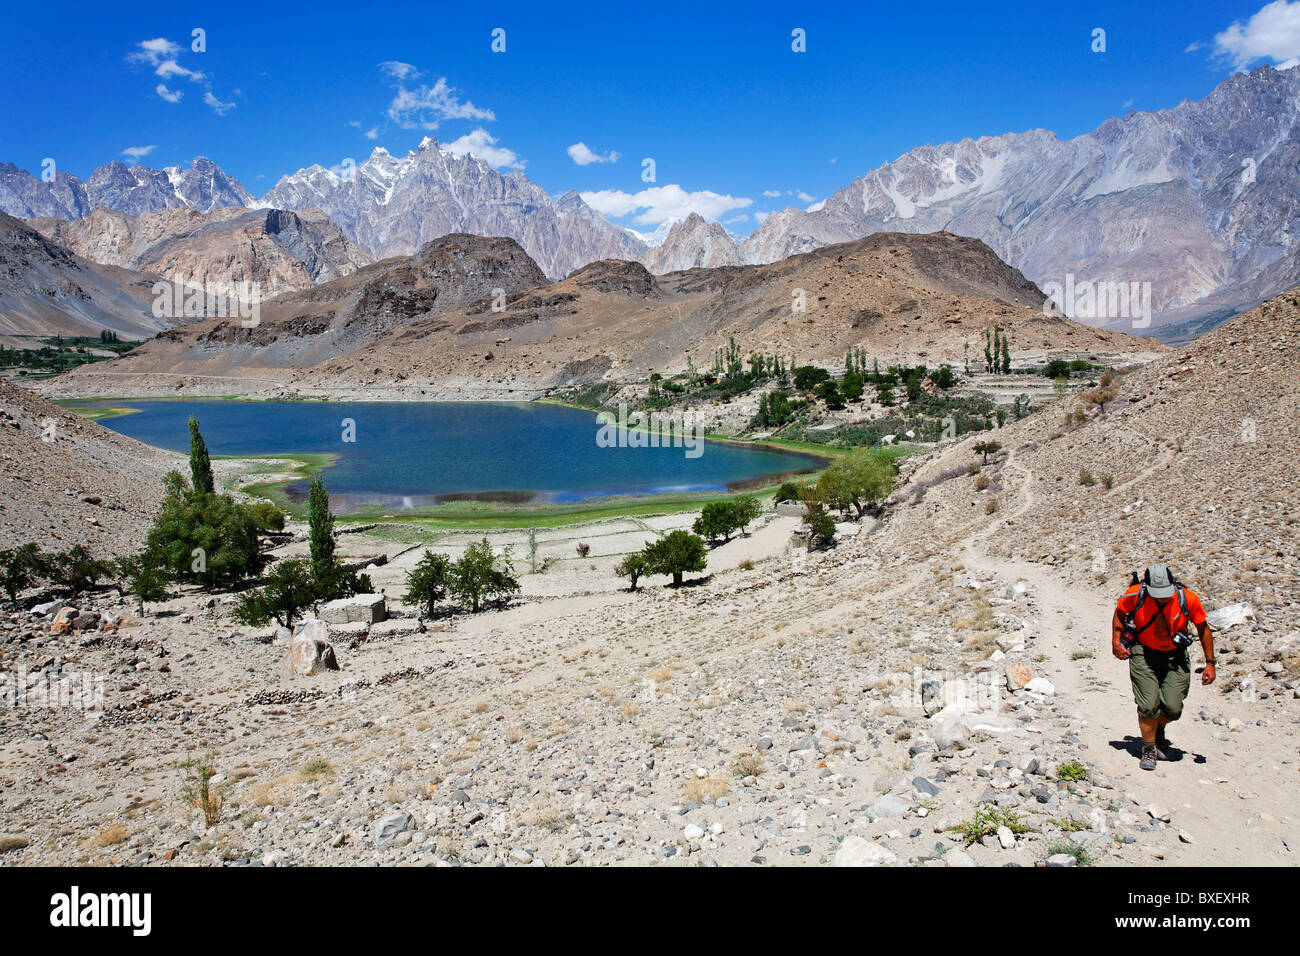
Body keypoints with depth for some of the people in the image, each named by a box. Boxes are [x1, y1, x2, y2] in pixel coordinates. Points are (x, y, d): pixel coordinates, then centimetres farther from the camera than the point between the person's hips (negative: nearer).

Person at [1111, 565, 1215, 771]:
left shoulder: (1187, 598, -20)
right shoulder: (1136, 595, -21)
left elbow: (1203, 628, -4)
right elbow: (1119, 612, 1)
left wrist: (1210, 663, -1)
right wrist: (1116, 641, -8)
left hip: (1175, 656, 1)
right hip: (1143, 653, -1)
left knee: (1173, 709, -4)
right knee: (1149, 706, -11)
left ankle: (1158, 728, 32)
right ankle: (1149, 749, 13)